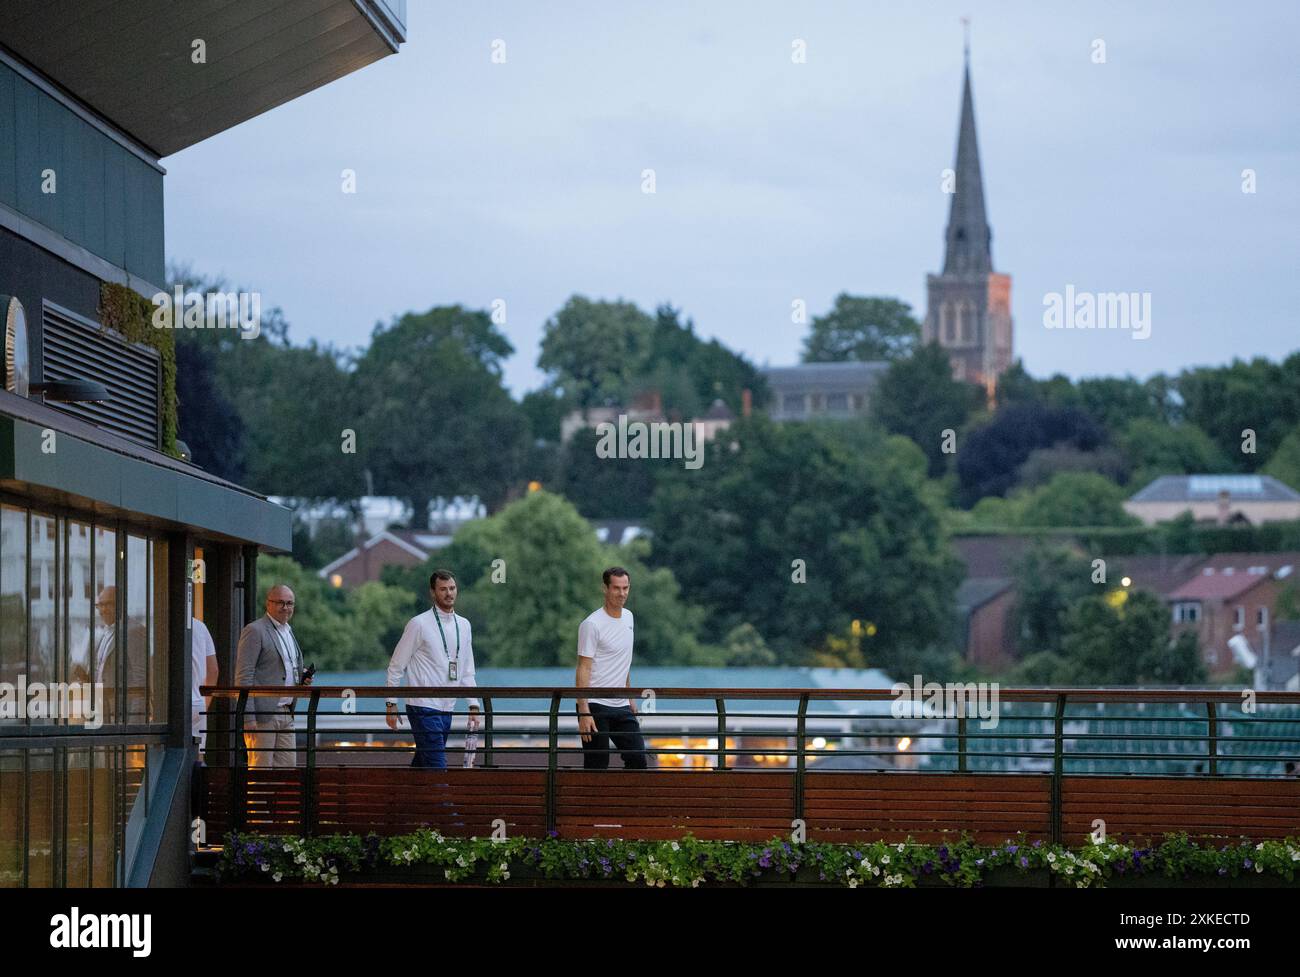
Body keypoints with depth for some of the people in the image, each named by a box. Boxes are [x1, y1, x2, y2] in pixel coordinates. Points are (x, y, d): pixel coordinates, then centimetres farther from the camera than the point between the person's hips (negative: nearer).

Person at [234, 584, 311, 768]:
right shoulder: (255, 631, -8)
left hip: (286, 714, 8)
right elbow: (243, 676, -13)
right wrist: (248, 718, -19)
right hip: (262, 714, -8)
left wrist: (301, 681, 7)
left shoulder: (288, 632, 19)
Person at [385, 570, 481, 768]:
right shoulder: (419, 624, -6)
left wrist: (473, 705, 9)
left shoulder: (464, 625, 12)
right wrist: (391, 703, -5)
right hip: (423, 708, -6)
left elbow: (467, 672, 18)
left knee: (421, 764, 13)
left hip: (446, 710, 6)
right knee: (437, 767, -13)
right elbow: (396, 666, -2)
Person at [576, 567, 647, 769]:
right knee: (597, 767, -4)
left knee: (637, 759, 3)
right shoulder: (592, 624, -14)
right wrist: (584, 713, -23)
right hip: (596, 706, -7)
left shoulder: (628, 617, 11)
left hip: (622, 706, 7)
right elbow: (583, 670, -17)